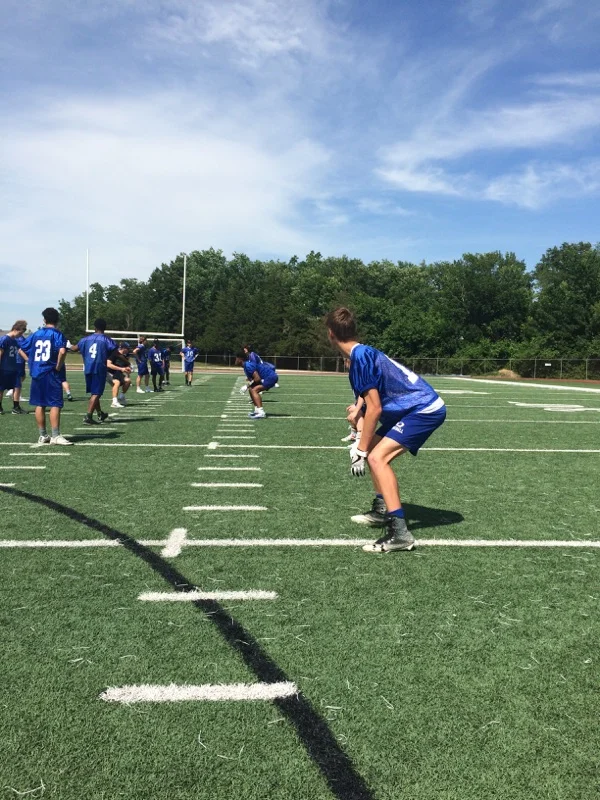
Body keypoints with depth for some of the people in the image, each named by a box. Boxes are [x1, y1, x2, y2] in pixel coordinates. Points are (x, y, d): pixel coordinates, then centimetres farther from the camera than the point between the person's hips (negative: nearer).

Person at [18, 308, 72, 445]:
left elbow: (21, 350, 13)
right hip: (51, 373, -5)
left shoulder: (36, 334, 10)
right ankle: (55, 436, -6)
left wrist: (31, 362, 11)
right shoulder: (58, 334, -6)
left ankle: (42, 435, 16)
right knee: (55, 404, -3)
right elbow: (62, 351, -23)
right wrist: (58, 366, -11)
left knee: (40, 404, 10)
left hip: (37, 373, 5)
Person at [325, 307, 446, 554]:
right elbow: (376, 398, 26)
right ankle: (382, 510, 29)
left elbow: (374, 408, -20)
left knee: (376, 457, -20)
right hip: (421, 406, 11)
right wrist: (359, 412, 41)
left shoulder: (361, 357, -18)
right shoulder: (364, 353, 11)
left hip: (426, 409, -11)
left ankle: (399, 532, -23)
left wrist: (360, 450, -13)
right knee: (375, 450, 20)